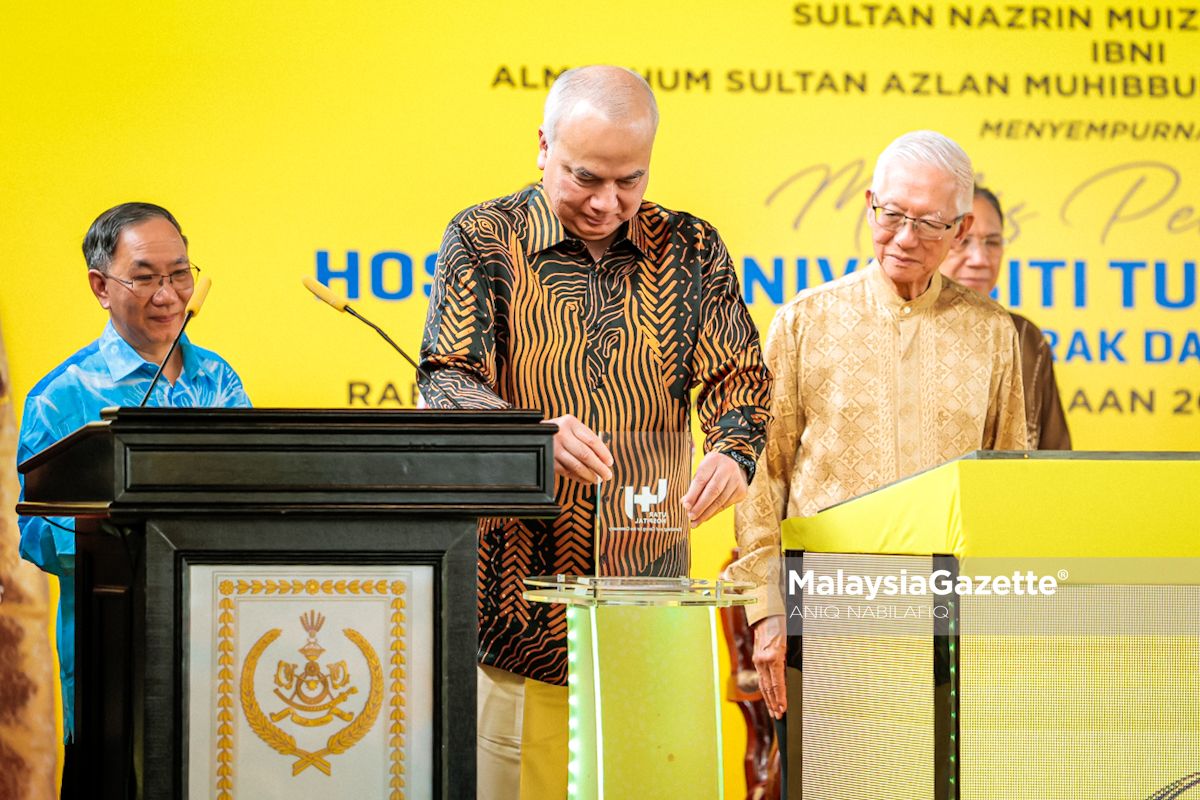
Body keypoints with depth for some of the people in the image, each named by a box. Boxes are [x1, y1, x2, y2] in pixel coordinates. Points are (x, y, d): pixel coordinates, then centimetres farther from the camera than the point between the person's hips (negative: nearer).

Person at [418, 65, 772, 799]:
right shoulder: (482, 240, 1)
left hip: (648, 595, 2)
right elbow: (446, 379, -7)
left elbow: (738, 375, 6)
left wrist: (733, 451, -18)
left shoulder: (691, 250, 9)